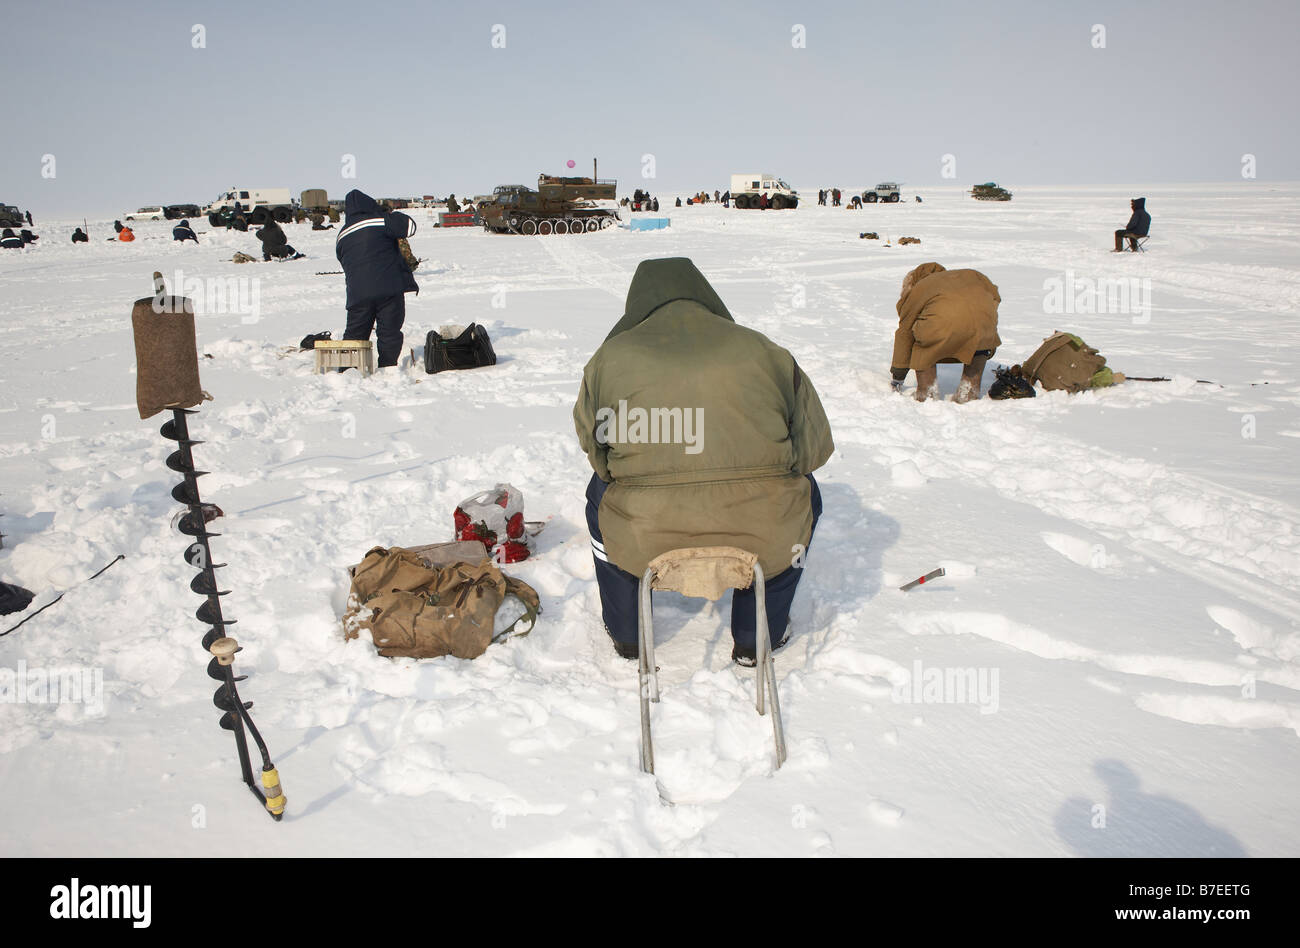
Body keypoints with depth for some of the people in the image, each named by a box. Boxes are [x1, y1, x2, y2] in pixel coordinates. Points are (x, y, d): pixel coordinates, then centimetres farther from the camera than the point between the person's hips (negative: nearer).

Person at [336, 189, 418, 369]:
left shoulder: (342, 235, 15)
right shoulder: (380, 221, -3)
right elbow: (410, 227, -3)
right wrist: (396, 215, 15)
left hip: (358, 293, 4)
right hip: (388, 288, -4)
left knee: (355, 333, 12)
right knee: (389, 332, 2)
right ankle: (387, 368, -1)